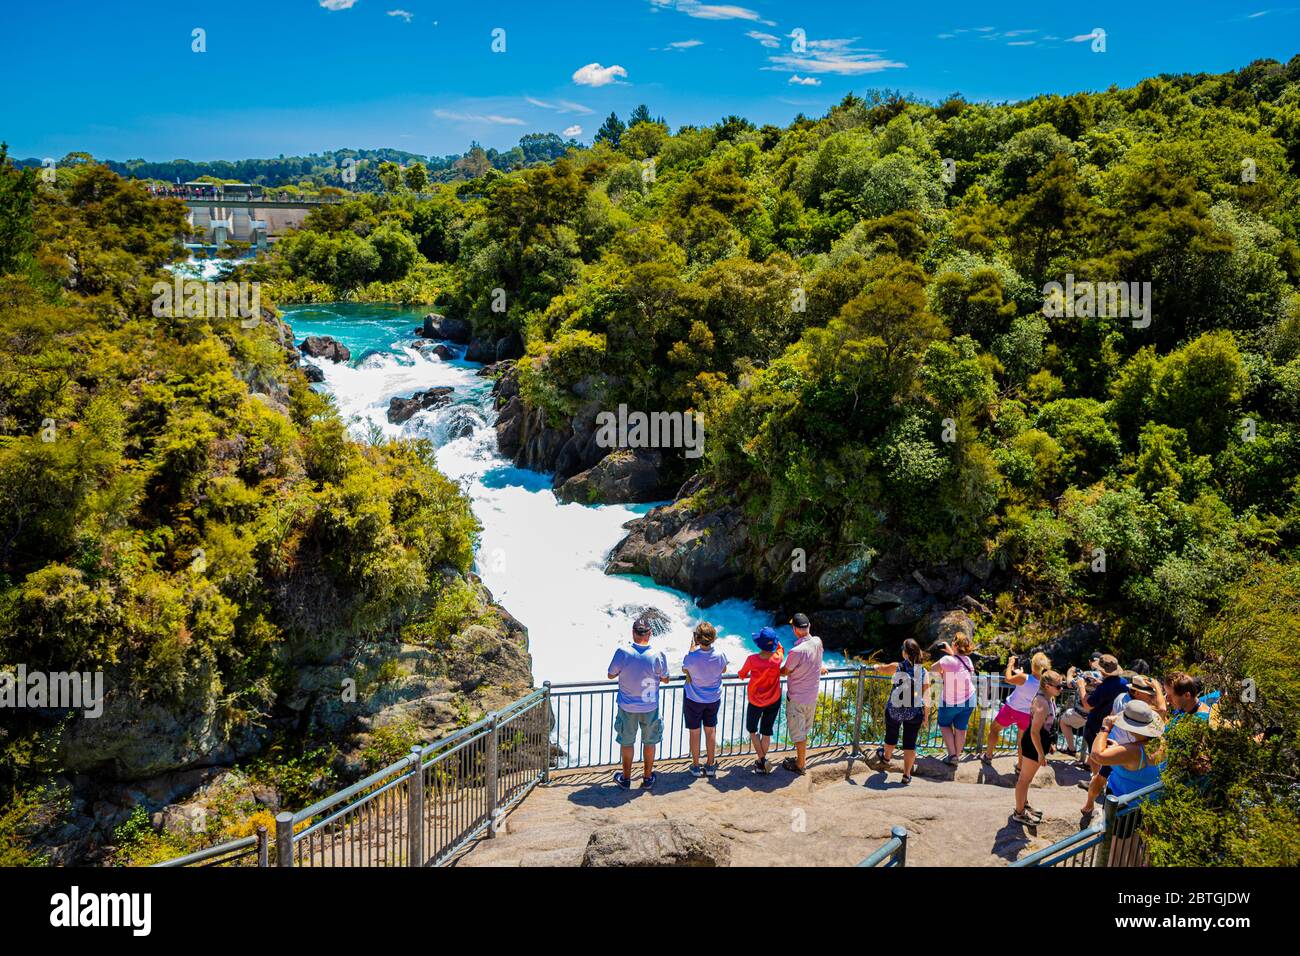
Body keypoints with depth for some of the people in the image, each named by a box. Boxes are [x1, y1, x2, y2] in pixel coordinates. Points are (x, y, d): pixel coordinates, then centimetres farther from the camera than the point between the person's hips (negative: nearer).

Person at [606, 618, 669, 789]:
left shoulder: (623, 652, -20)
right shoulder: (658, 655, -17)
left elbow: (611, 675, -6)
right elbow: (665, 679, -1)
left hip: (627, 708, 0)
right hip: (650, 707, 0)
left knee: (627, 742, 17)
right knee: (649, 742, 19)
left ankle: (626, 778, 30)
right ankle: (647, 778, 31)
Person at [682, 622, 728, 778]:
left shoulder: (691, 658, -29)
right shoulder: (720, 655, -21)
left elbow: (684, 669, -6)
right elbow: (723, 670, 0)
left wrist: (691, 650, -2)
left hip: (694, 700, -2)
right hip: (714, 699, 3)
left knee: (694, 733, 14)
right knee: (711, 731, 19)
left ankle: (696, 766, 26)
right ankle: (710, 765, 31)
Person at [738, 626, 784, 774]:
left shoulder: (752, 659, -27)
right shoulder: (777, 659, -21)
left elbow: (741, 675, -7)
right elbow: (781, 649, 6)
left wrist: (748, 674, 12)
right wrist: (773, 639, 1)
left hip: (755, 702, -2)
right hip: (774, 701, 2)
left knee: (752, 729, 21)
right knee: (766, 731, 18)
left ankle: (762, 759, 12)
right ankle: (762, 763, 26)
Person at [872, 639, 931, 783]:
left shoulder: (896, 667, -8)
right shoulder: (923, 672, -6)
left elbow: (881, 668, 12)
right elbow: (926, 696, -6)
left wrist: (875, 666, 35)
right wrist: (926, 715, 2)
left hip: (894, 710, 0)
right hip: (914, 712, 0)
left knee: (891, 736, 23)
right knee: (910, 743, 8)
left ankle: (886, 757, 50)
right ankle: (907, 775, 12)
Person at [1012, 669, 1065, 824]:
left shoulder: (1049, 698, 1)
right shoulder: (1042, 704, -30)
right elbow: (1034, 732, -29)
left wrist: (1049, 744, 24)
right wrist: (1041, 754, -23)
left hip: (1040, 743, 10)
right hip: (1033, 745, -10)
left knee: (1027, 777, 25)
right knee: (1025, 779, 6)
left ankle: (1024, 805, 43)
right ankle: (1019, 813, 19)